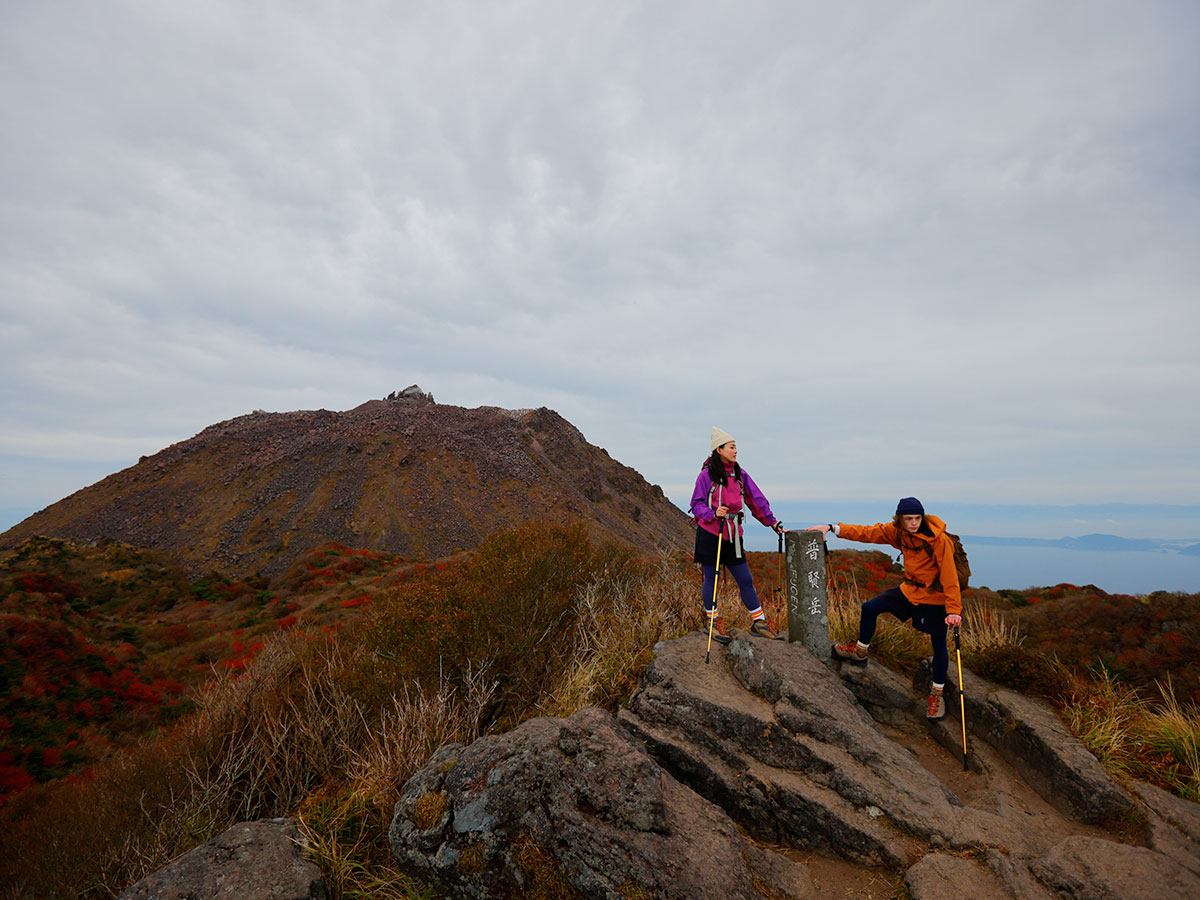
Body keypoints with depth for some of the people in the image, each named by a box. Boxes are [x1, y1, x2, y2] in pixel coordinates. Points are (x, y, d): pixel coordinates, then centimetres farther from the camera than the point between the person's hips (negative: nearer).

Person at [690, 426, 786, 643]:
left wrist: (773, 523, 8)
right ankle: (713, 622, 20)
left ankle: (759, 622, 18)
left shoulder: (740, 475, 9)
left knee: (746, 580, 6)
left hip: (733, 535, 5)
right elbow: (696, 504, -4)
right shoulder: (707, 474, -6)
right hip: (710, 534, -4)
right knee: (711, 579, 5)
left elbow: (757, 500, 11)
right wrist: (713, 513, -21)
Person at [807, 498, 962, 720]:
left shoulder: (938, 539, -24)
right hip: (910, 590, 6)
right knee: (870, 608, 5)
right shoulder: (897, 531, -7)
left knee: (939, 646, 4)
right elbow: (867, 533, -4)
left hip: (935, 597, -6)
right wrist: (832, 528, -10)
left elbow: (949, 575, -24)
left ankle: (937, 694, 24)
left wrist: (954, 610, -29)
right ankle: (860, 652, 27)